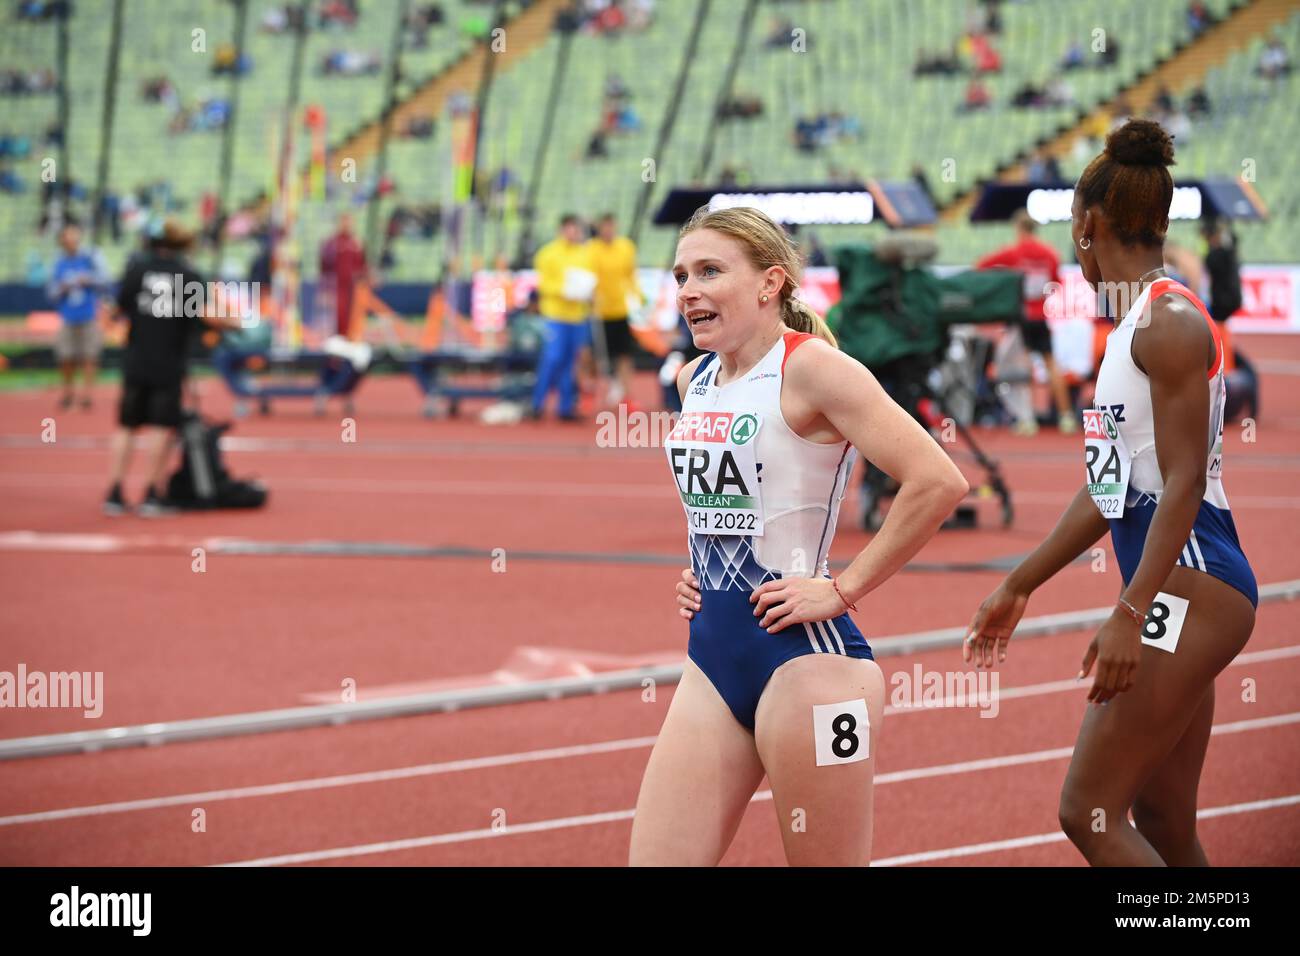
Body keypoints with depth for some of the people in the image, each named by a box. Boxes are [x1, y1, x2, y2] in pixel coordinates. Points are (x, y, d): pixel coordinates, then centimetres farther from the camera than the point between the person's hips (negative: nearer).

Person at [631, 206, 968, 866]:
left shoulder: (810, 367, -11)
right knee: (654, 859, 2)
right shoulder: (694, 380, 12)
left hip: (803, 657, -8)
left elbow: (938, 482, -20)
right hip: (711, 657, 8)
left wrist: (844, 589, -15)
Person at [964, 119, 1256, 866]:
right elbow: (1111, 488, 22)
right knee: (1163, 828, 9)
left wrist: (1130, 613, -26)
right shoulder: (1136, 325, 17)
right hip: (1175, 593, 10)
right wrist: (1020, 587, 26)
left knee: (1089, 812, -11)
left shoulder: (1170, 322, -12)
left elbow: (1184, 482, -20)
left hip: (1191, 587, -10)